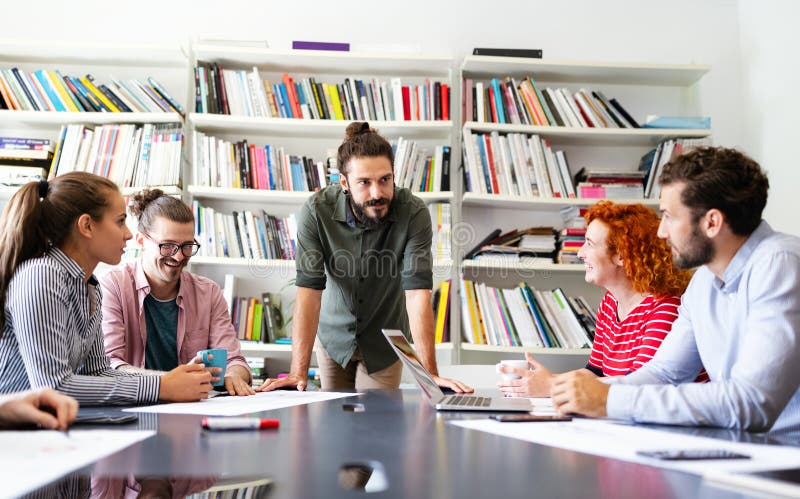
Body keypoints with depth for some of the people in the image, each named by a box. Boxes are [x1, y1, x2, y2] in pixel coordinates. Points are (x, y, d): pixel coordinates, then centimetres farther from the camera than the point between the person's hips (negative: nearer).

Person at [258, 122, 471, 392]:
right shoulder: (316, 211, -25)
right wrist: (299, 373, -33)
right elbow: (309, 290, -26)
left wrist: (429, 373, -38)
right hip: (335, 337, 1)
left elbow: (417, 292, -30)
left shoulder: (413, 213, -26)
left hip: (385, 342, -1)